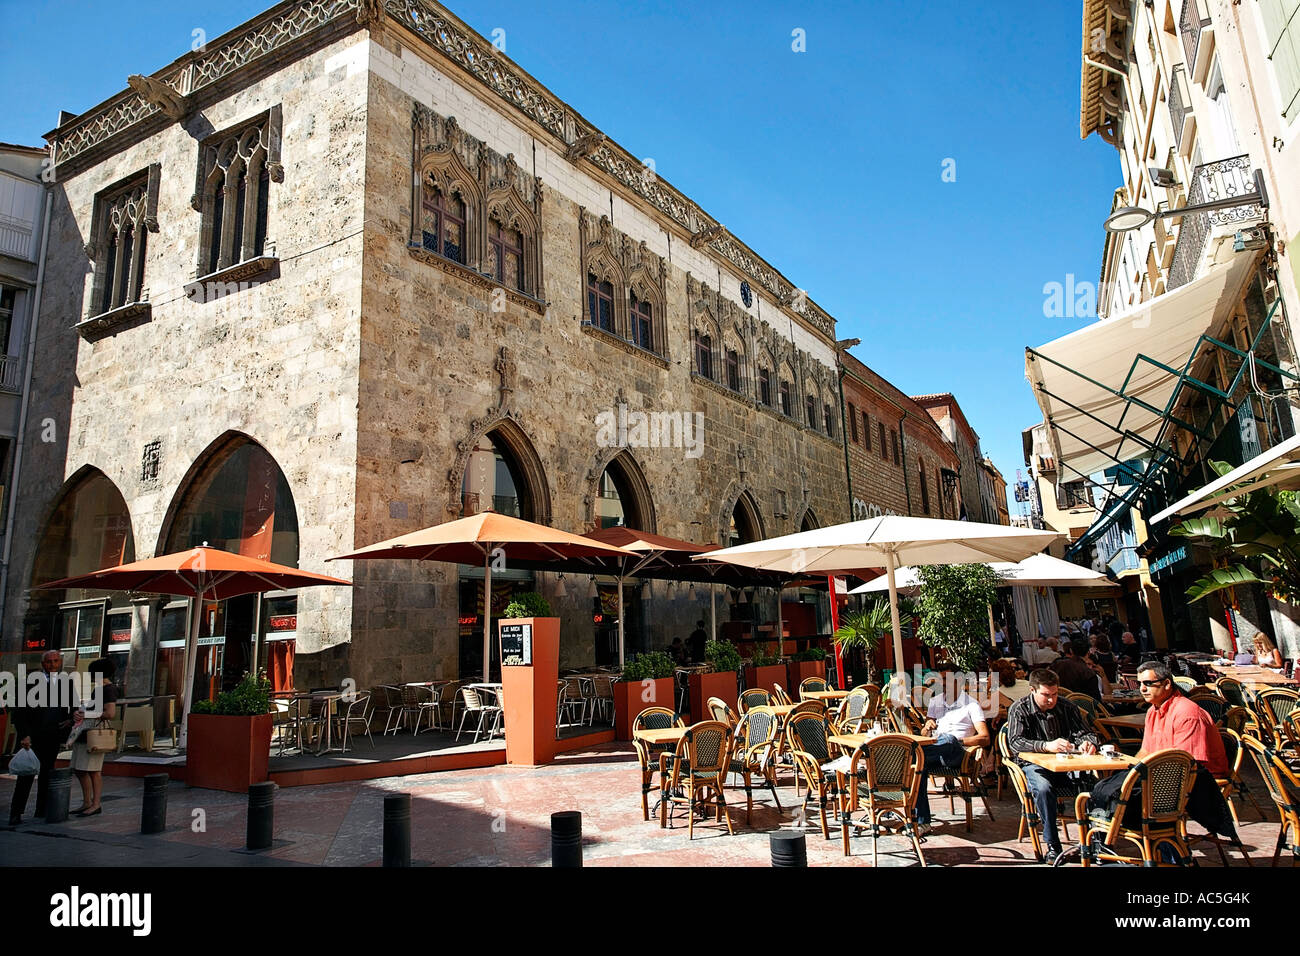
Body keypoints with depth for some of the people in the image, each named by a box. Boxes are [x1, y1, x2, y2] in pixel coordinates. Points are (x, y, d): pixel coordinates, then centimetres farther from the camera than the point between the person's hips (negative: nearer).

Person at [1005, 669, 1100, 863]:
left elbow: (1086, 733, 8)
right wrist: (1046, 746, -32)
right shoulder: (1019, 709, -3)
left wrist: (1087, 743, -18)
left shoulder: (1067, 707, 8)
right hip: (1035, 765, -3)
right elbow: (1015, 742, -15)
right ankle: (1053, 845, -22)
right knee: (1043, 788, -35)